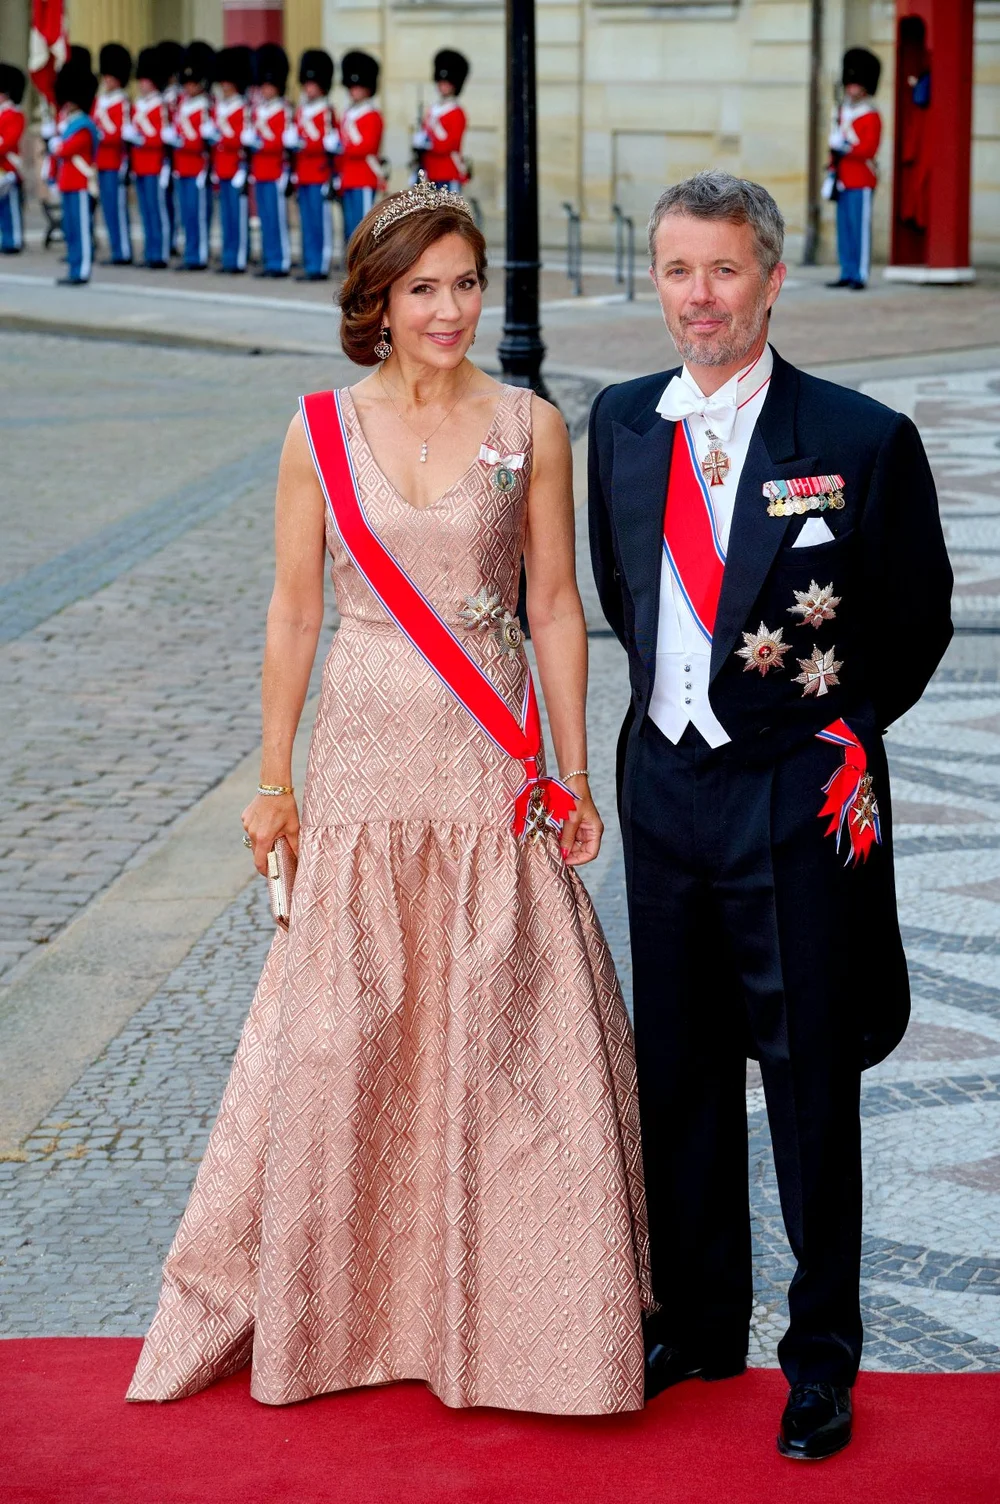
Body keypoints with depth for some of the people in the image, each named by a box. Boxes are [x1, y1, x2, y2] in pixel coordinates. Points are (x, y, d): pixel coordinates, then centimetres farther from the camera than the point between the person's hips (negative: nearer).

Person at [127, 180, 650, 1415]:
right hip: (364, 764, 1)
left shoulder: (531, 429, 0)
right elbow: (293, 611, 5)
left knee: (505, 1033, 1)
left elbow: (555, 607, 3)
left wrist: (572, 771, 1)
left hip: (493, 775, -1)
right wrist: (274, 780, 5)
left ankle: (508, 1308, 15)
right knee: (342, 1036, 6)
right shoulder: (322, 433, 1)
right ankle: (339, 1301, 22)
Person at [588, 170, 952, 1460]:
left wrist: (845, 729, 4)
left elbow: (920, 609, 1)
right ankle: (695, 1323, 30)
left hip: (798, 798, -4)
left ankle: (823, 1355, 19)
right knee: (677, 1066, 14)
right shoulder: (621, 424, 3)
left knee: (810, 1078, 5)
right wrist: (673, 701, 13)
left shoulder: (859, 439, -12)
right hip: (666, 784, 5)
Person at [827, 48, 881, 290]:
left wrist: (845, 149, -18)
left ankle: (860, 276, -5)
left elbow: (869, 148, -15)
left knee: (860, 228, -6)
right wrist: (833, 169, 11)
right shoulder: (843, 112, 16)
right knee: (844, 228, 8)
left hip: (862, 181, -7)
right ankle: (847, 274, 12)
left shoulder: (871, 116, -6)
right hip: (844, 180, 7)